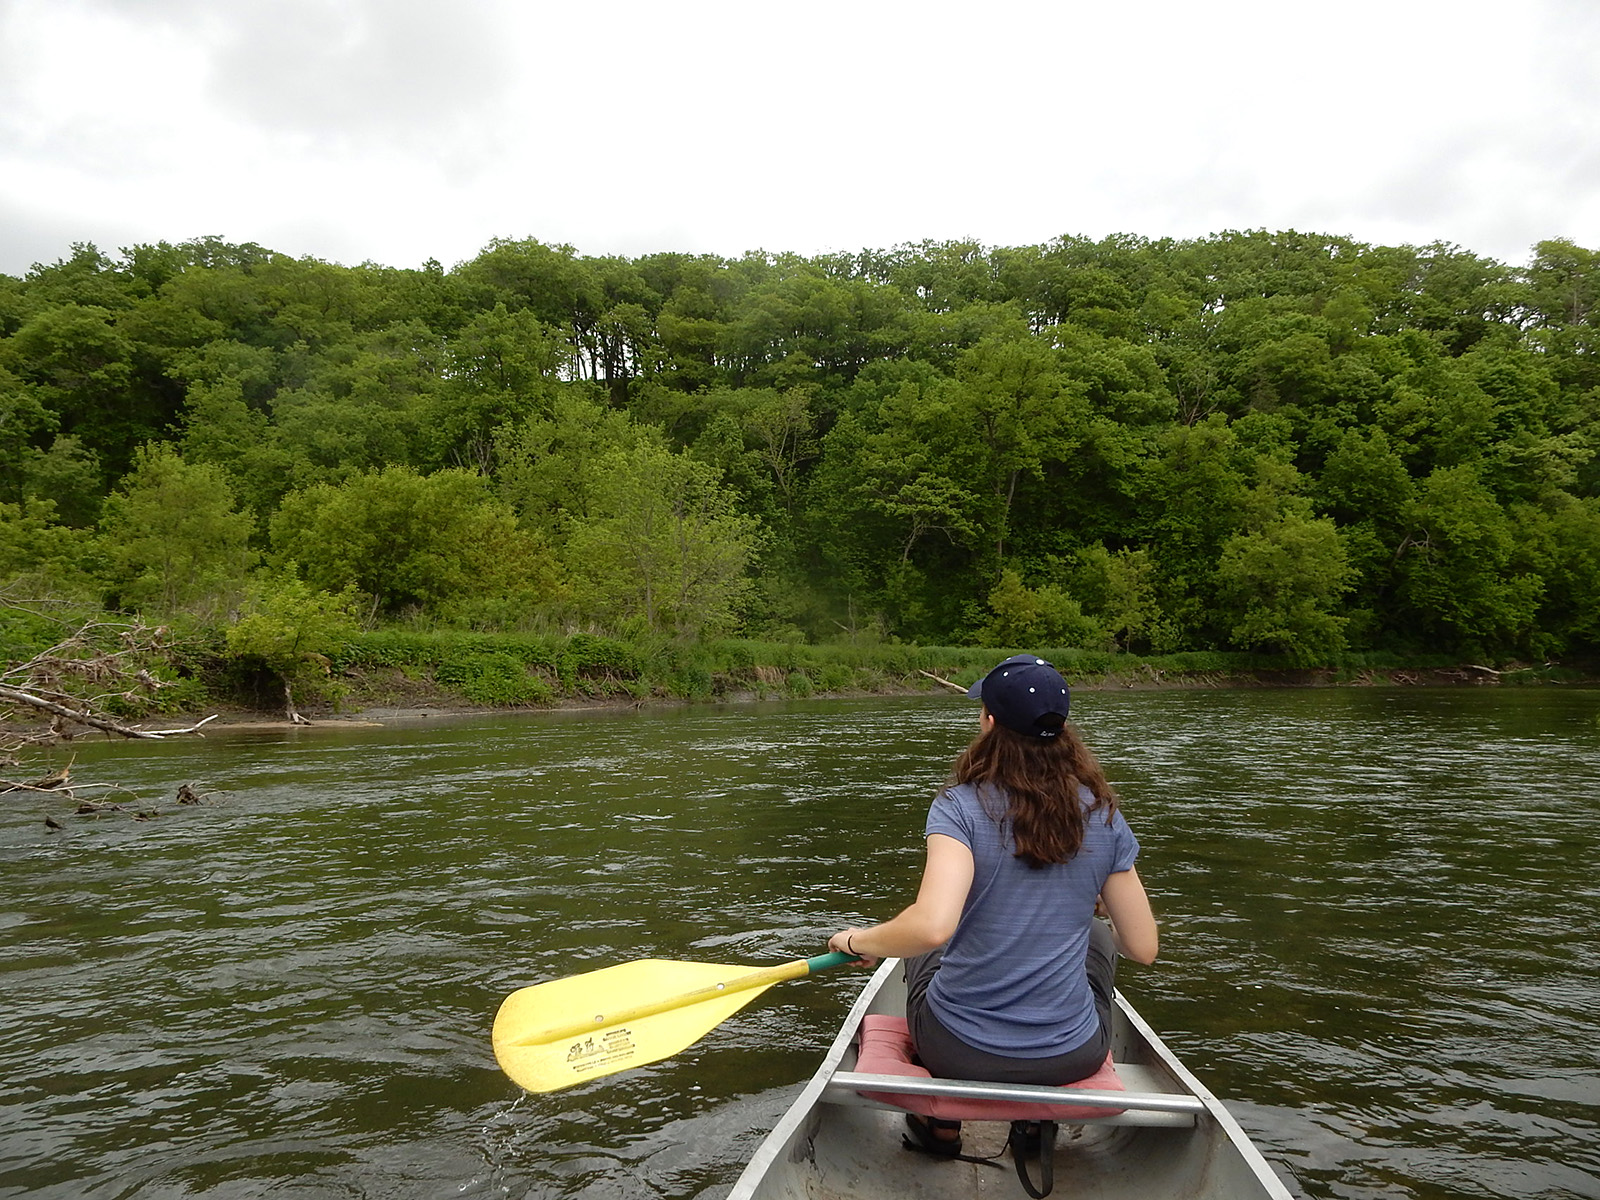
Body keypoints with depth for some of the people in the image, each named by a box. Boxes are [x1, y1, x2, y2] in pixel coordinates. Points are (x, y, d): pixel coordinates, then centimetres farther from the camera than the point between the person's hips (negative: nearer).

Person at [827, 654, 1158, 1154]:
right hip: (1070, 1058, 2)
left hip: (955, 1051, -1)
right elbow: (1143, 948, -1)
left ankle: (942, 1121, 38)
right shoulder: (1102, 815, -7)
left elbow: (931, 926, -32)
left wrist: (859, 941, -12)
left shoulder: (959, 807, -18)